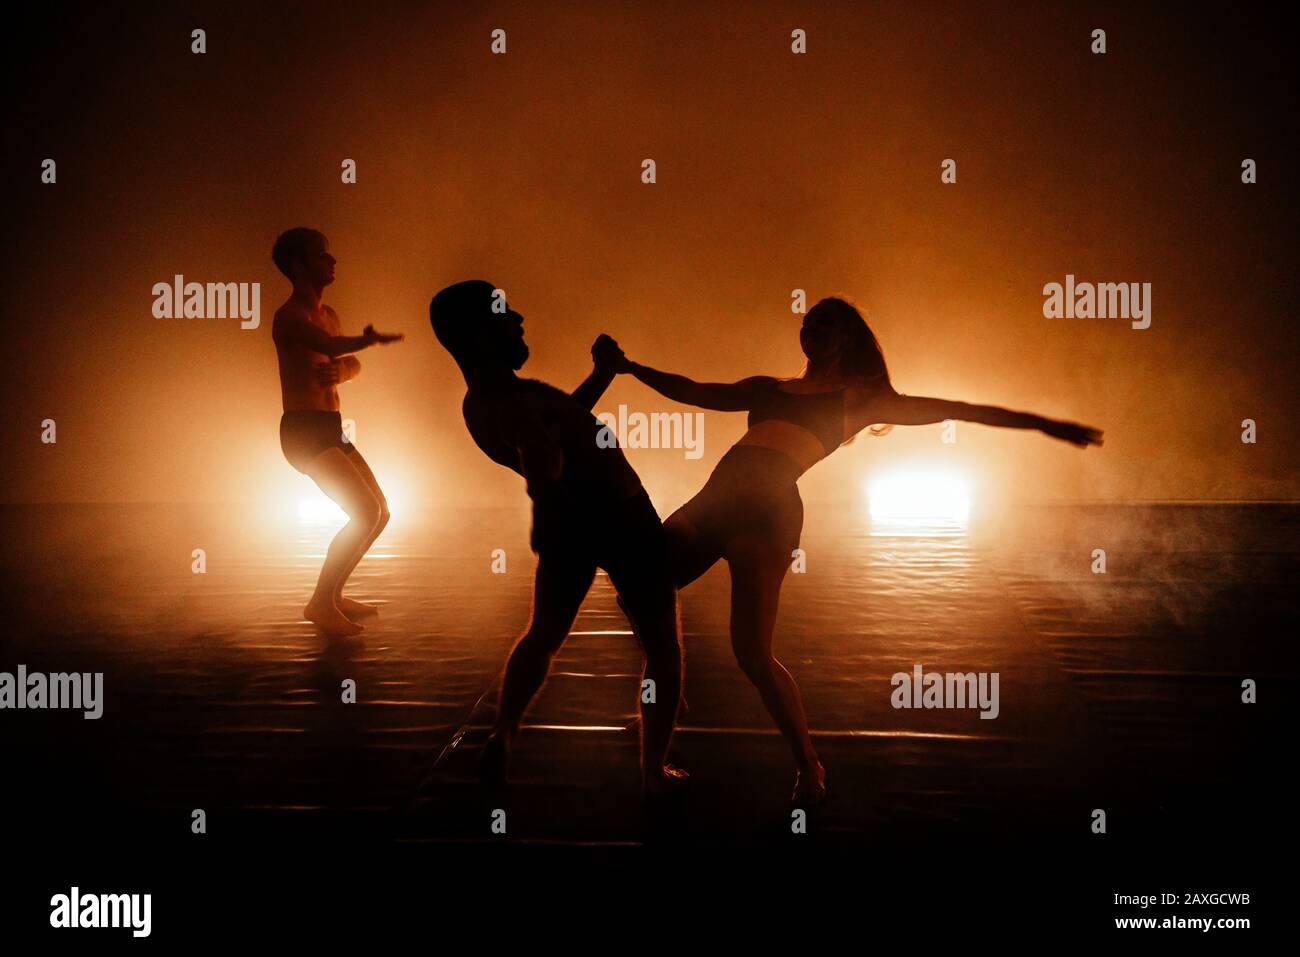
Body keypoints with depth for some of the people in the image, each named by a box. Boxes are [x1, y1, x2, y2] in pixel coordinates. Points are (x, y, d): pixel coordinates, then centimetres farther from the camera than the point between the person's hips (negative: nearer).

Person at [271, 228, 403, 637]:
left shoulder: (327, 314, 17)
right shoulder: (290, 316, -13)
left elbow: (353, 364, 19)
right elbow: (333, 346, -32)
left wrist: (340, 371, -1)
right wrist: (369, 339, -22)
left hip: (331, 430, 10)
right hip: (303, 430, -10)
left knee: (380, 511, 12)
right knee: (366, 513, -18)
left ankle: (333, 594, 21)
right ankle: (320, 603, -7)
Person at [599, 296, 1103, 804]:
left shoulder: (859, 399, 16)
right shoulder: (768, 388, 29)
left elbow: (958, 409, 16)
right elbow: (691, 390, 34)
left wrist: (1042, 424, 13)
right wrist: (628, 366, 32)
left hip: (768, 507, -6)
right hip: (715, 498, 6)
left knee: (753, 651, -14)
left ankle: (808, 765, 7)